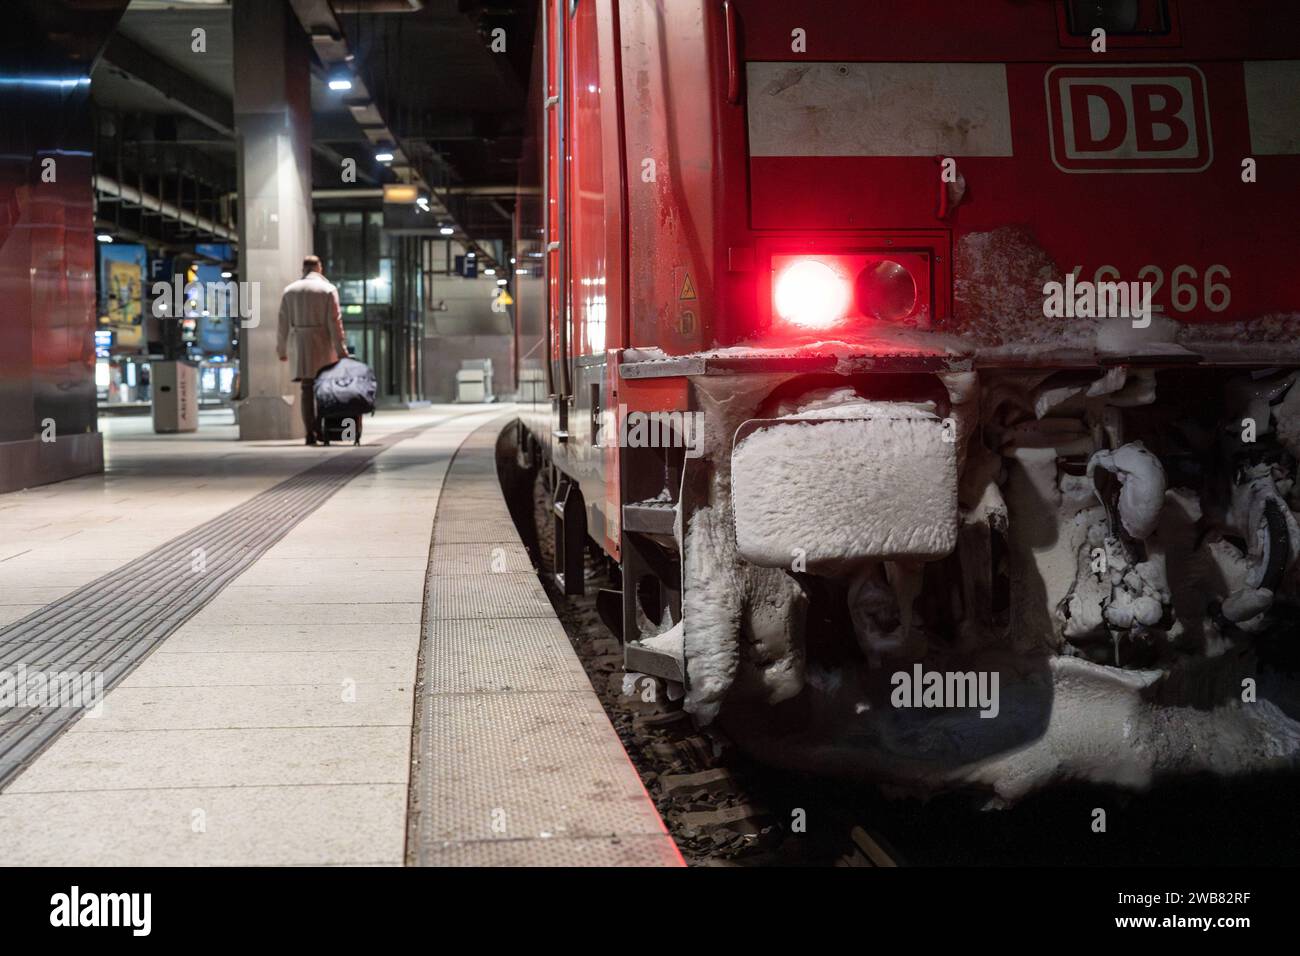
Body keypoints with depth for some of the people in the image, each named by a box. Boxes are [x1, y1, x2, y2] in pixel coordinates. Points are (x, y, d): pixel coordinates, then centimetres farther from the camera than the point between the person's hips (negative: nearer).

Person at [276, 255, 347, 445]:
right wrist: (341, 349, -7)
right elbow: (335, 322, -7)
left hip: (301, 345, 3)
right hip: (323, 344, -3)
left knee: (307, 389, 5)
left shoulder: (289, 290, 10)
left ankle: (310, 431, 0)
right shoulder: (328, 289, -1)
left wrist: (281, 349, 17)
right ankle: (319, 426, -11)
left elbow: (283, 324, 10)